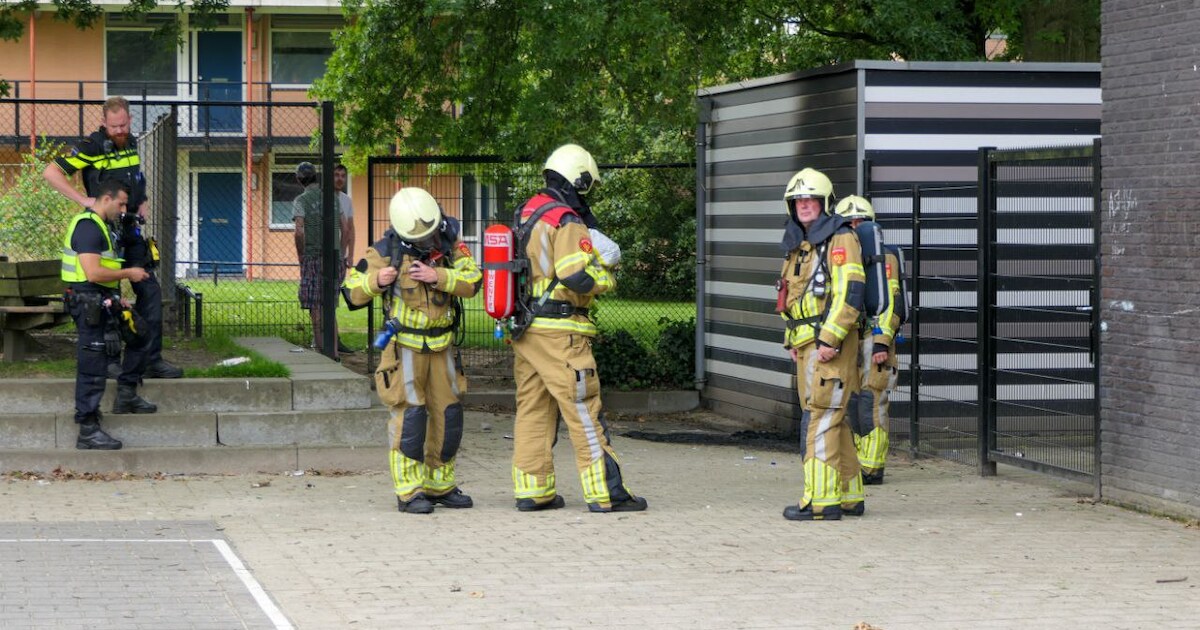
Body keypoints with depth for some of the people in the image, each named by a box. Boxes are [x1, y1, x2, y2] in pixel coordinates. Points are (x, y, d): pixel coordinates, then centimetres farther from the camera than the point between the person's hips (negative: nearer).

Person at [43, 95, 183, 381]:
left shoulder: (131, 143, 10)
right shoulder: (92, 146, -12)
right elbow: (51, 172, -16)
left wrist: (142, 203, 9)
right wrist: (83, 199, -21)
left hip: (131, 230, 7)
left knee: (150, 291, 4)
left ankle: (149, 359, 9)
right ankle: (107, 360, 6)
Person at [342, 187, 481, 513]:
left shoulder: (451, 244, -3)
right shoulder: (386, 251, -13)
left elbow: (473, 281, -14)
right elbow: (354, 291, -9)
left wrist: (438, 276, -28)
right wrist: (376, 281, -30)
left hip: (440, 346, 4)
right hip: (404, 346, -4)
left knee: (447, 414, 8)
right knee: (410, 415, -10)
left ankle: (440, 485, 21)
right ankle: (409, 491, -5)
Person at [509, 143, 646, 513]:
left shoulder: (526, 215, 12)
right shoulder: (567, 222, -14)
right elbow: (576, 277, -23)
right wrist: (606, 278, -4)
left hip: (524, 327, 8)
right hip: (559, 330, -8)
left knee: (532, 409, 12)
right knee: (584, 412, -5)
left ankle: (532, 490, 15)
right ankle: (605, 493, -4)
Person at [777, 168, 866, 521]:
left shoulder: (840, 239, -9)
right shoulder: (799, 245, 20)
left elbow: (850, 292, -18)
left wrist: (830, 339, -23)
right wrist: (792, 340, 19)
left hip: (830, 345, -10)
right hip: (807, 345, 10)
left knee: (820, 419, -12)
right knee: (832, 421, 12)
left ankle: (821, 500, -12)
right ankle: (849, 496, 18)